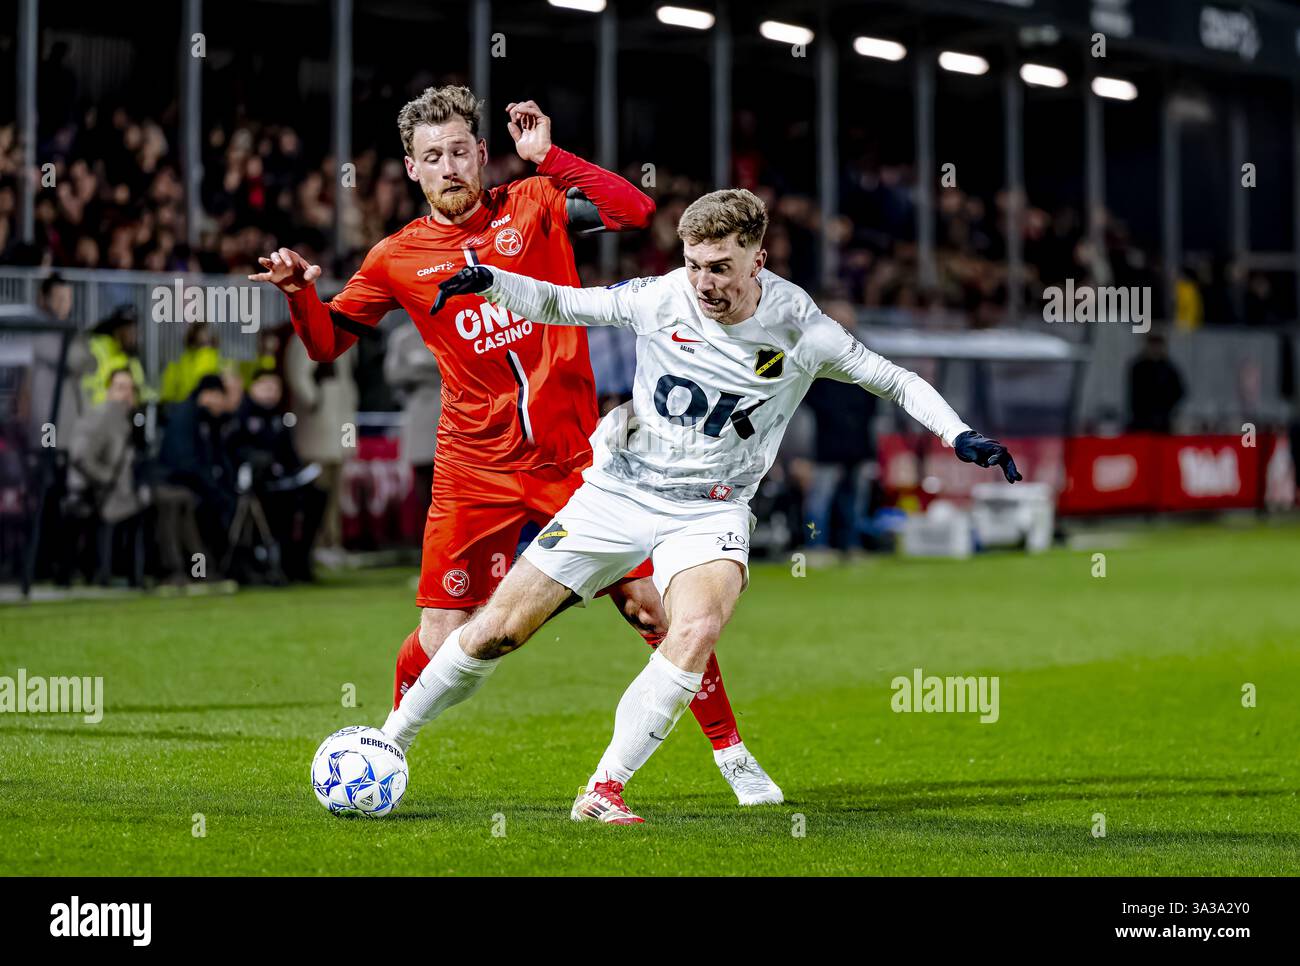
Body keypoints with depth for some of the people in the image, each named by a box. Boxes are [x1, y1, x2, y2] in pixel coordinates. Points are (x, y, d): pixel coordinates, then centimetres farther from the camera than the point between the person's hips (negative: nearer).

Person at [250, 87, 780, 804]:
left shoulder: (534, 205, 3)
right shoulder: (399, 258, 4)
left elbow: (636, 211, -10)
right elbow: (326, 345, 11)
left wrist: (547, 156, -13)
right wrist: (300, 293, -9)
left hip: (572, 458, 0)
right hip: (474, 469, 0)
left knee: (652, 608, -1)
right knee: (442, 638, -5)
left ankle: (731, 754, 15)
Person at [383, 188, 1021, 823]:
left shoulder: (797, 329, -13)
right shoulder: (661, 299, -11)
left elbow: (894, 380, -2)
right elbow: (559, 305, 1)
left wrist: (961, 437, -15)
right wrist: (489, 281, -17)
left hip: (710, 510, -1)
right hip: (619, 490, 1)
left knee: (698, 628, -32)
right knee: (496, 630, -3)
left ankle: (604, 792, -23)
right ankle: (390, 741, 18)